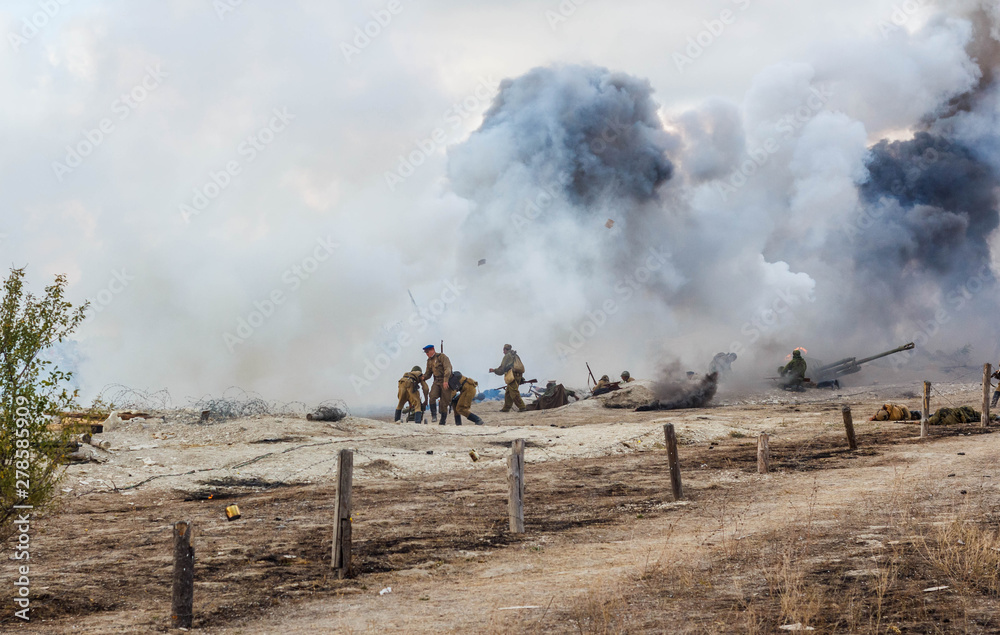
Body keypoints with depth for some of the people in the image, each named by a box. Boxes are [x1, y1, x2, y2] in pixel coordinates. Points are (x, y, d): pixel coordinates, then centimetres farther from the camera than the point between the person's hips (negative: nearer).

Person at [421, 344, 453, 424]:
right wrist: (422, 378, -4)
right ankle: (434, 416, -17)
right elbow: (428, 374, 19)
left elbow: (447, 369, -18)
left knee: (444, 403, -4)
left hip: (446, 382, -5)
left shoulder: (442, 356, -8)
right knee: (432, 396, -23)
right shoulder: (429, 361, 15)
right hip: (437, 382, 5)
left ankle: (442, 422, 3)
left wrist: (445, 380, -30)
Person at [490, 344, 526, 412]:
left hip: (512, 375, -8)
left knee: (514, 393, -10)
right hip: (519, 376, 8)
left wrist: (494, 370, 15)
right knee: (508, 393, 13)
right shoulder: (515, 356, 23)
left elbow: (502, 368, -1)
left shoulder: (507, 356, -1)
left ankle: (522, 407, -17)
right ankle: (506, 408, 15)